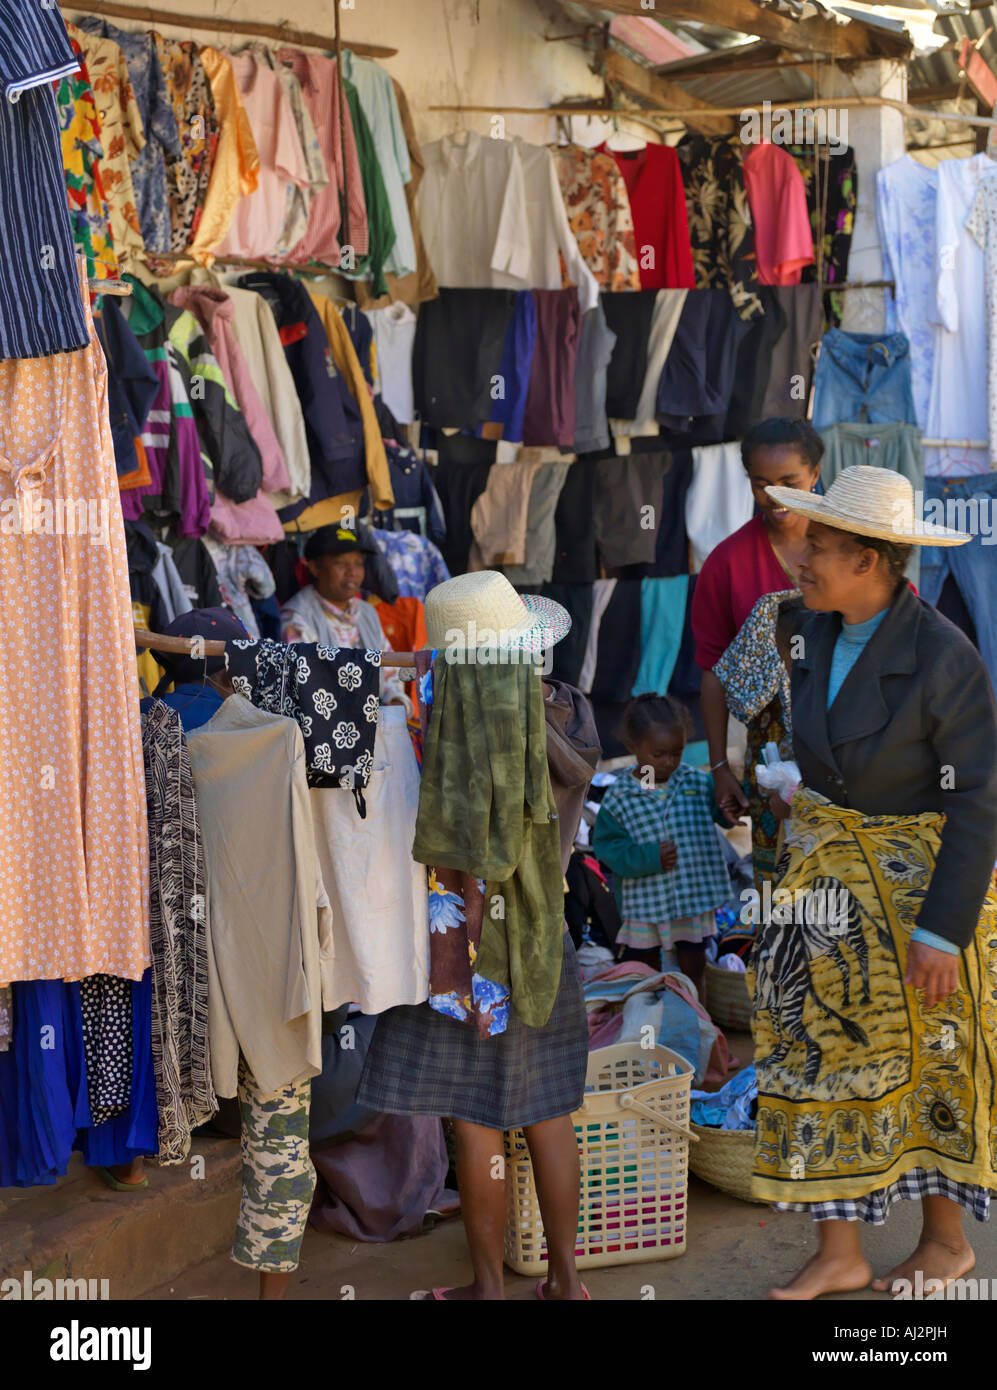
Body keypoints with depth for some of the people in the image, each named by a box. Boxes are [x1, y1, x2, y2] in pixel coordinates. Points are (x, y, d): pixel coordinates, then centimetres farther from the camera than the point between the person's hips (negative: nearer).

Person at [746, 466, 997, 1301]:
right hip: (833, 860, 6)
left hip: (924, 869, -6)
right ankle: (839, 1255, 14)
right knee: (821, 1044, 4)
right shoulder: (818, 633, -3)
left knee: (926, 1057, 8)